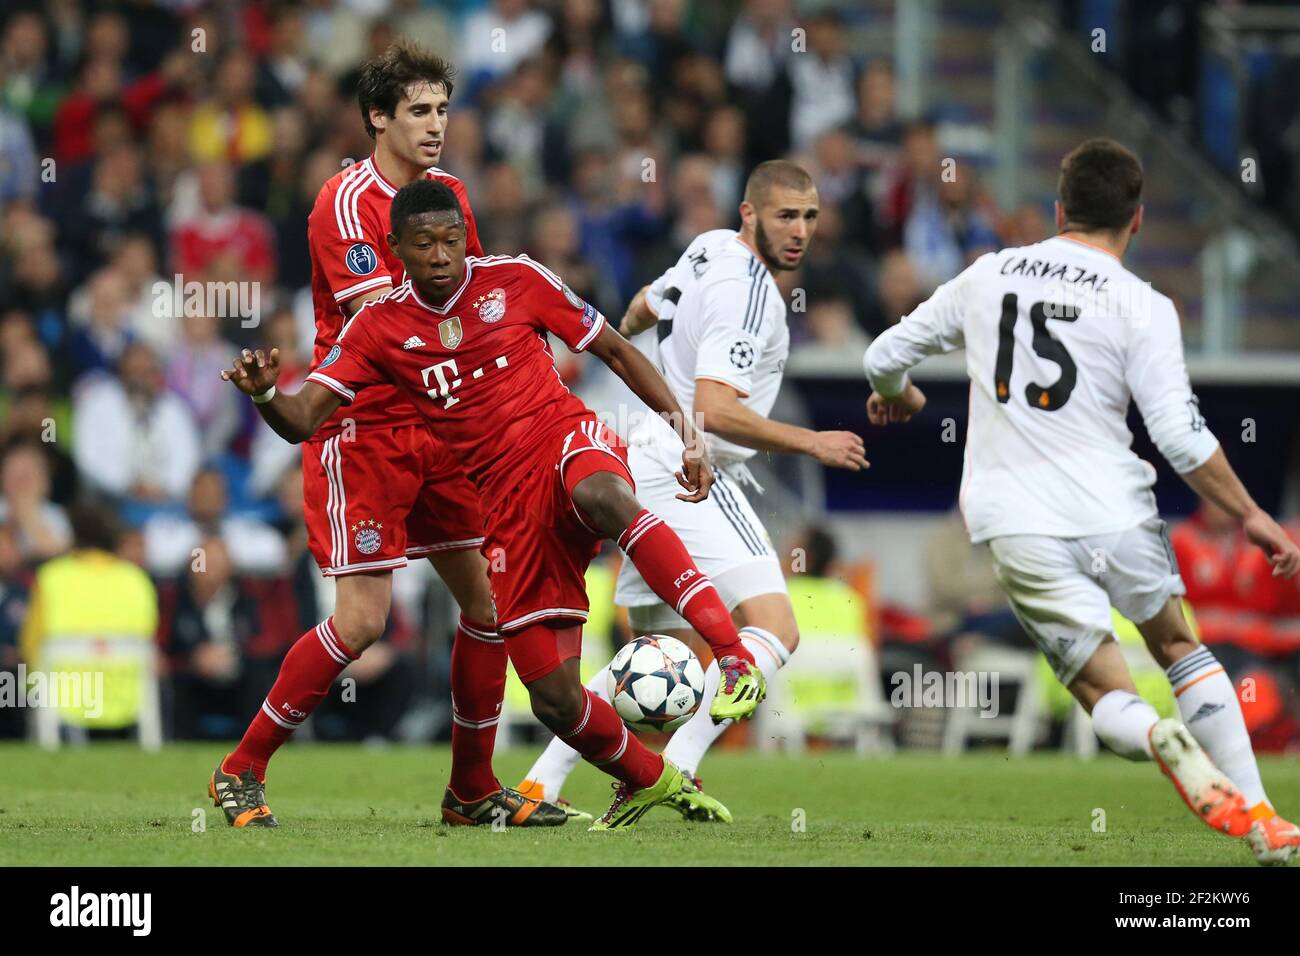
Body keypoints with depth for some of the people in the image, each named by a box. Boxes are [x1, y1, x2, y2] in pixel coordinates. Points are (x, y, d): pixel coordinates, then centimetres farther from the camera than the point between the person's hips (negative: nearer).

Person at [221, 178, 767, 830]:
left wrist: (685, 430, 2)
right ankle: (647, 781, 27)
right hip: (507, 503, 3)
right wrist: (264, 395, -27)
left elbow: (615, 351, 8)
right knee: (554, 700, -4)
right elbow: (302, 422, -4)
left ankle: (735, 657, -43)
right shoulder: (380, 326, 2)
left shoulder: (515, 280, -1)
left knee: (602, 498, -43)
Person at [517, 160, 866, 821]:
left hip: (648, 466, 10)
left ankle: (539, 784, 11)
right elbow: (714, 410, -25)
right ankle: (675, 770, -31)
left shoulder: (711, 247, 13)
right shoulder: (746, 292, -17)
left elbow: (646, 306, 32)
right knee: (774, 629, -18)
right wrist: (811, 444, -17)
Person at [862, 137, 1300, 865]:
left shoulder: (989, 275, 7)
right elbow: (1183, 438, -10)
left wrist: (896, 395, 40)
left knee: (1104, 689, 7)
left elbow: (886, 358, 17)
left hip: (1022, 531, 1)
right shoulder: (1141, 307, -4)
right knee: (1180, 647, 21)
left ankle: (1162, 739, -28)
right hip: (1116, 515, -1)